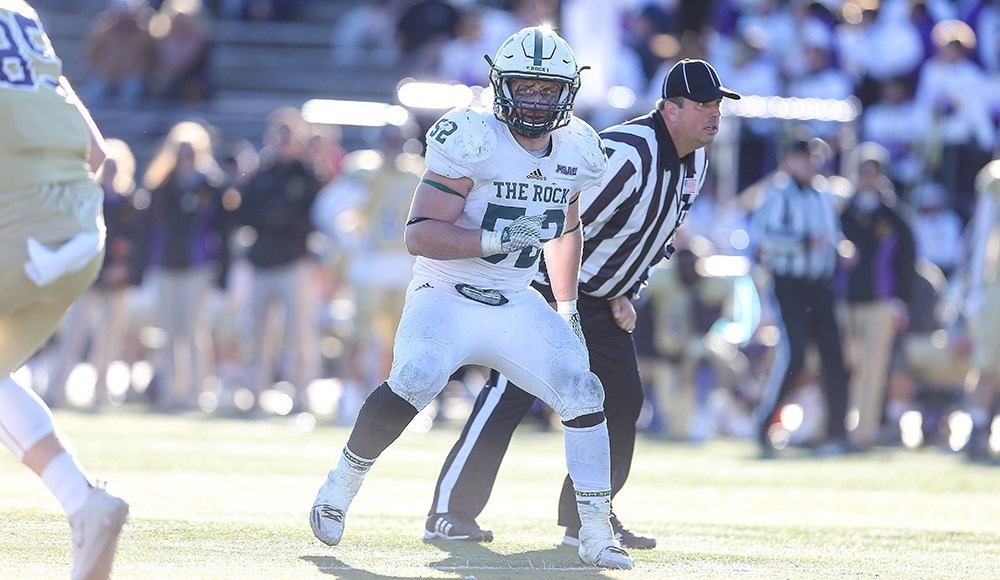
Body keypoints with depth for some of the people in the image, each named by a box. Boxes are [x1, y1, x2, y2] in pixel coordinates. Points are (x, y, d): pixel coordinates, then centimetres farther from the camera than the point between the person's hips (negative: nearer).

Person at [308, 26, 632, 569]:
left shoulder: (575, 152, 3)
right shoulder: (472, 141, -18)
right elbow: (419, 234, -21)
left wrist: (568, 307, 19)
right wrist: (495, 240, -32)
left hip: (515, 305, 6)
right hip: (446, 298, -6)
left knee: (584, 395, -10)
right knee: (417, 379, -31)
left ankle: (596, 536, -2)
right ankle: (339, 488, -10)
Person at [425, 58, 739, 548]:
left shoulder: (695, 162, 3)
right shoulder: (627, 154, -26)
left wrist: (625, 296, 11)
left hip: (606, 300, 9)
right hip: (550, 288, -9)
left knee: (622, 400, 4)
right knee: (513, 392, -14)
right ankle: (450, 510, -10)